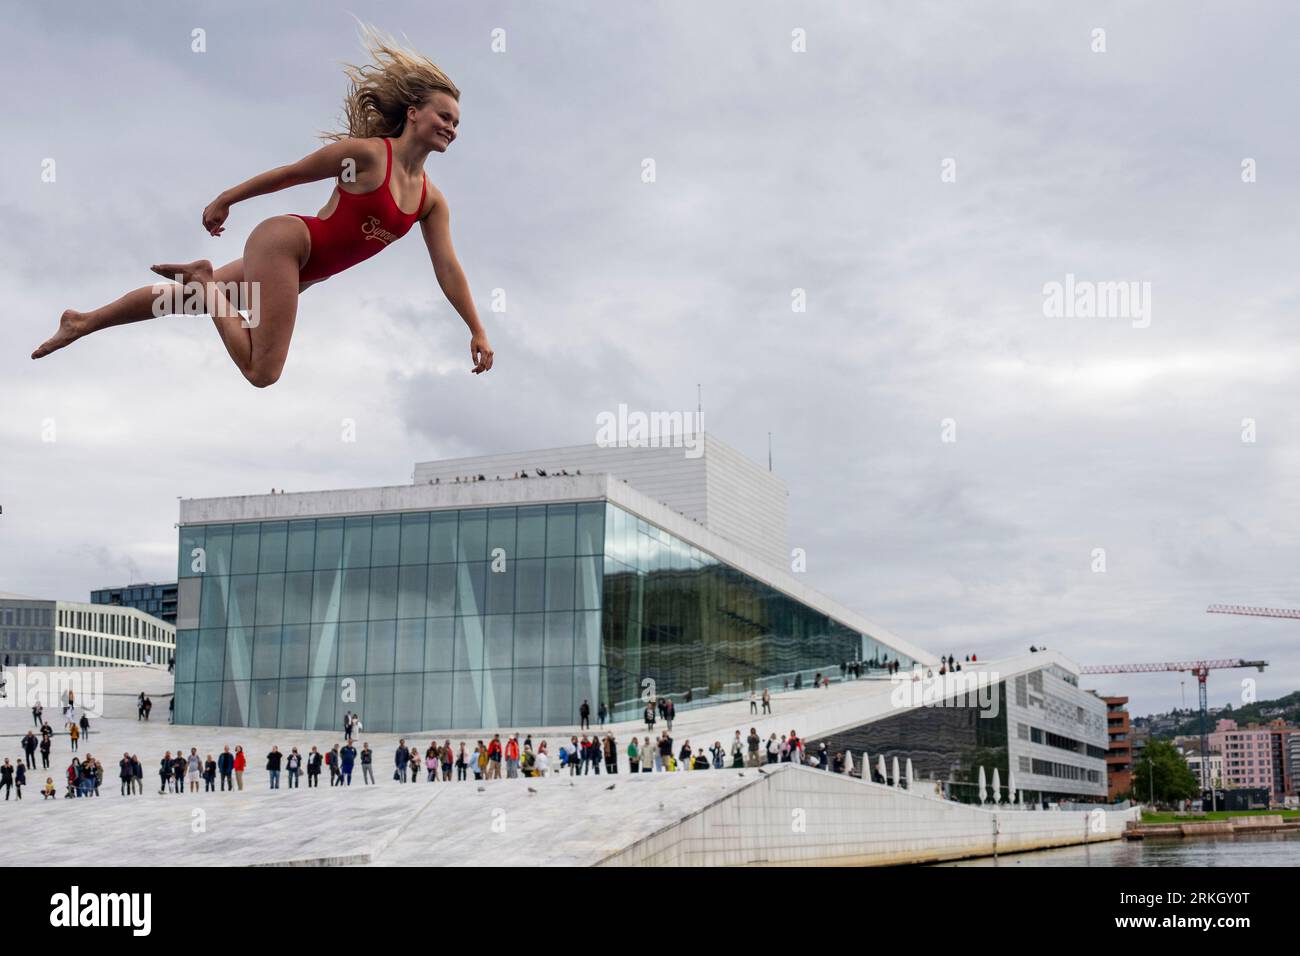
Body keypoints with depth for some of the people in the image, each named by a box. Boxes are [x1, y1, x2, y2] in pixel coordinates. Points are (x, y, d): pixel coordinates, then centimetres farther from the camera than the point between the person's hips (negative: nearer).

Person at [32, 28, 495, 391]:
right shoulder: (366, 152, -16)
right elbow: (290, 174, -7)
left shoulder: (431, 201, 3)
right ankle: (201, 280, 2)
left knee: (190, 297, 16)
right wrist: (225, 200, 0)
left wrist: (477, 330, 1)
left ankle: (83, 321, 28)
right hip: (283, 242, -7)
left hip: (303, 270, 7)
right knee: (262, 373, -11)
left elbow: (447, 268, 4)